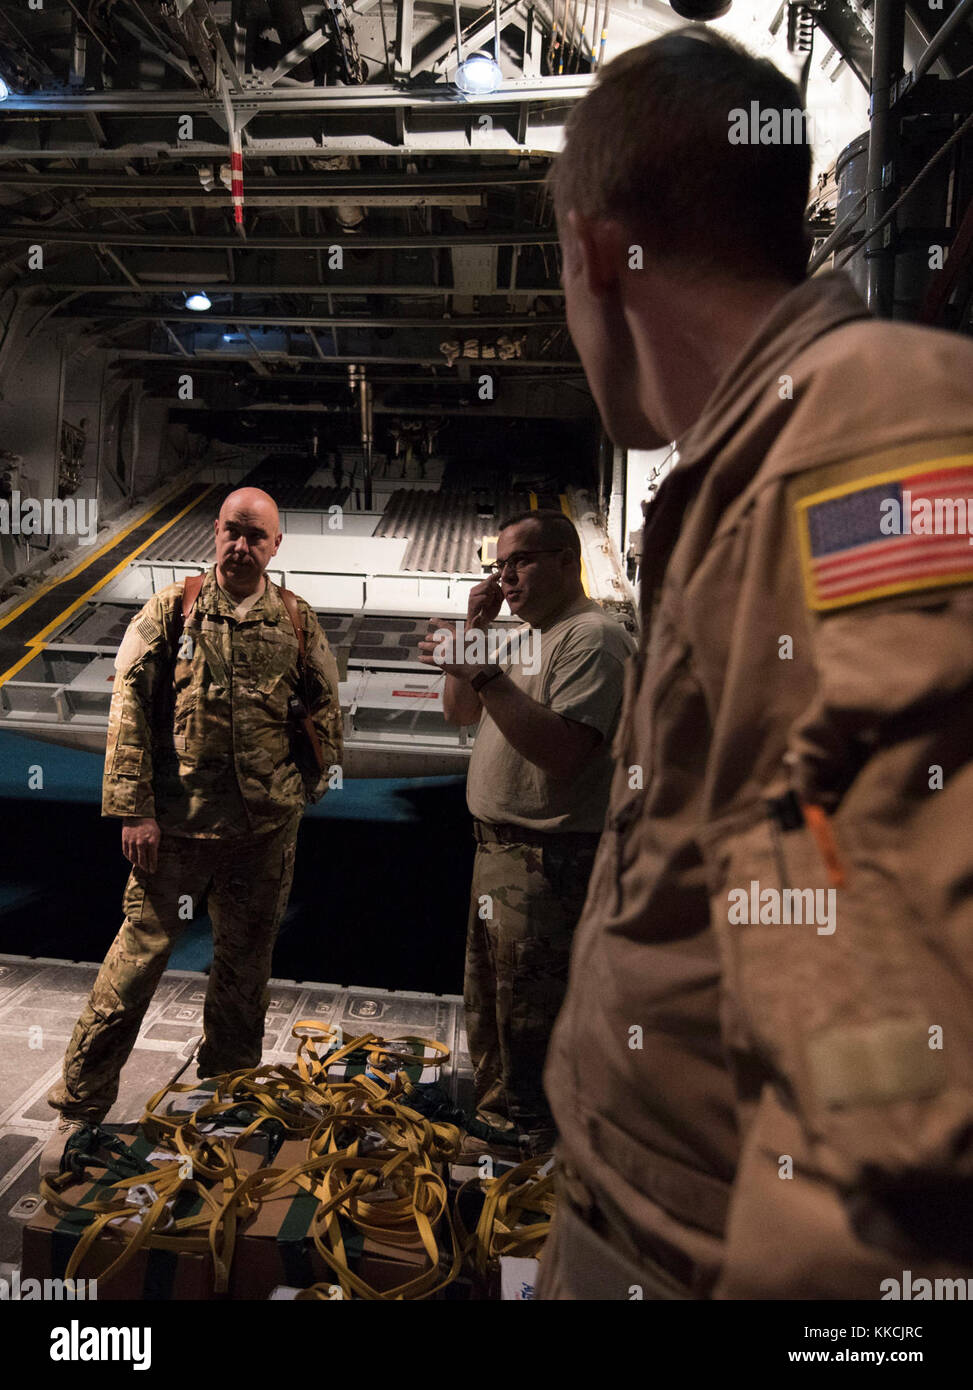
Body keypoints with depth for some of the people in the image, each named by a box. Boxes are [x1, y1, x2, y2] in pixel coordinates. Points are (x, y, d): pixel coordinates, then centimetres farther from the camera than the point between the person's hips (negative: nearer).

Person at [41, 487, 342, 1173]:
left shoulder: (298, 622, 4)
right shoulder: (171, 610, 0)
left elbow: (328, 715, 13)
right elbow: (129, 710, -3)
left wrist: (302, 788, 7)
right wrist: (135, 809, -9)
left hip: (265, 830, 2)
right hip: (176, 822, -2)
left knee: (245, 967, 14)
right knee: (136, 959, 2)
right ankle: (79, 1110, 20)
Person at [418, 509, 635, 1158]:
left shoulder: (594, 637, -17)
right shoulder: (527, 639, 16)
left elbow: (563, 751, -28)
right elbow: (458, 713, 18)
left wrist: (483, 673, -29)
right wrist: (474, 629, 7)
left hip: (549, 856, -10)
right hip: (499, 845, 10)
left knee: (526, 999, 3)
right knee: (488, 993, 21)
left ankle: (524, 1125, 23)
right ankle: (496, 1105, 39)